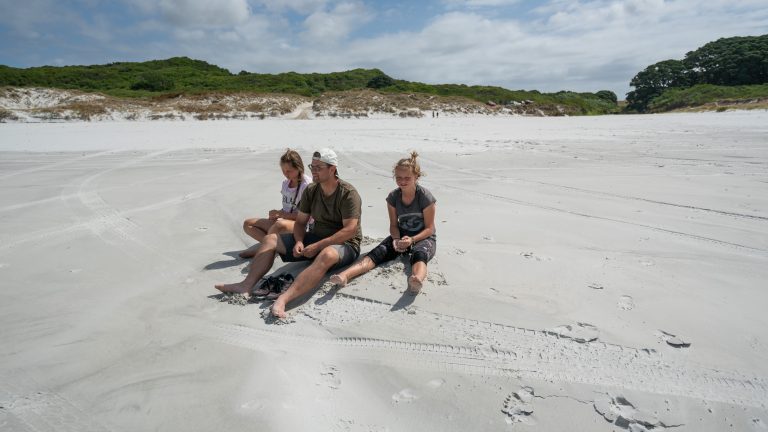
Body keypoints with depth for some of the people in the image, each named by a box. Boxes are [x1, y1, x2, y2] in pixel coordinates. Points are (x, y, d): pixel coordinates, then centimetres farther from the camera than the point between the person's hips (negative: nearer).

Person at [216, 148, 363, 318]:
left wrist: (317, 246, -26)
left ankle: (283, 299, -54)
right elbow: (300, 221, 9)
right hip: (315, 237, 7)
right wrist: (299, 242, -13)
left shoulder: (348, 194, -15)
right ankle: (246, 285, -17)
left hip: (345, 244, -7)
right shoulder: (310, 191, 5)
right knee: (270, 239, -2)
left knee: (327, 254, -43)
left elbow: (350, 230, -23)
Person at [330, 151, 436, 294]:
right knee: (378, 252, -25)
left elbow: (429, 228, -12)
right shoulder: (393, 197, -4)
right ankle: (344, 276, -49)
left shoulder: (425, 197, -15)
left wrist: (412, 240, -27)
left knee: (419, 254, -40)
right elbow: (394, 225, 1)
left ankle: (417, 279, -75)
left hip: (424, 238, -3)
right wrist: (396, 239, -21)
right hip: (401, 235, 3)